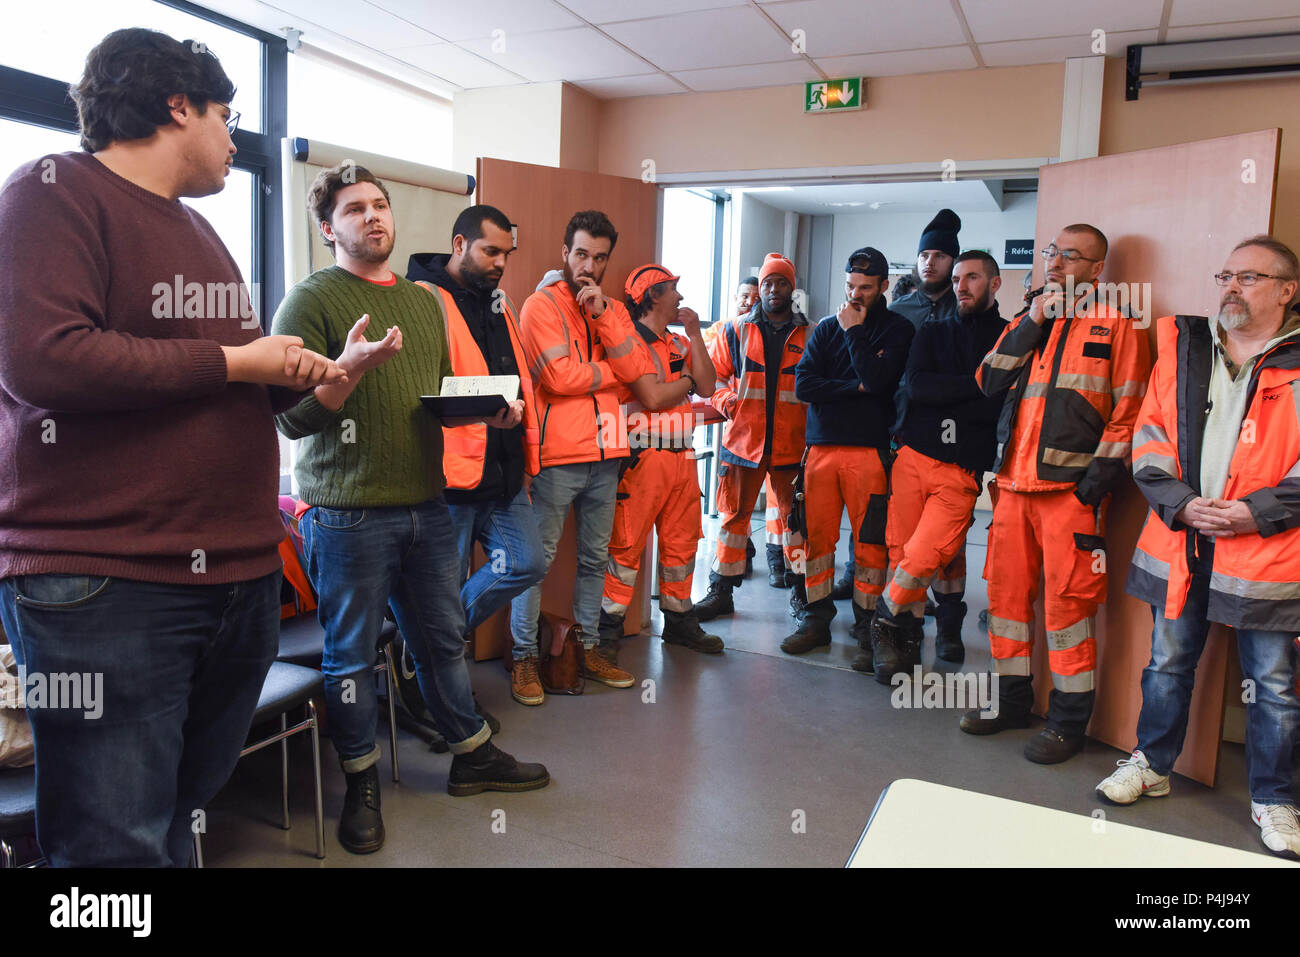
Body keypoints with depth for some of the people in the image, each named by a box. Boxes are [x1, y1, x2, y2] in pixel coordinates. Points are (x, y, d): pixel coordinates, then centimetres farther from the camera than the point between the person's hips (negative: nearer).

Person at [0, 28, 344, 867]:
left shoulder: (199, 230, 22)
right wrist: (235, 363, -11)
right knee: (122, 844, -2)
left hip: (241, 574, 8)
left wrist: (298, 373, 10)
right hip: (105, 584, -7)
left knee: (179, 824, 14)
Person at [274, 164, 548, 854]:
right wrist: (349, 368, -28)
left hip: (427, 505, 6)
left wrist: (489, 410, 4)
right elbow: (292, 418, -12)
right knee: (351, 654, 7)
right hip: (348, 512, -6)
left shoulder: (424, 301, 15)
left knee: (442, 639, 17)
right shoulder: (311, 299, -6)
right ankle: (361, 787, 25)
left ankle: (471, 757, 33)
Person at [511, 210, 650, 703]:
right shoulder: (542, 304, -4)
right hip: (556, 453, -6)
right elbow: (560, 377, -15)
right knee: (539, 557, 0)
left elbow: (634, 368, -1)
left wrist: (602, 314, -9)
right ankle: (524, 656, 12)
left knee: (595, 556, 14)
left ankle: (589, 648, 26)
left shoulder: (613, 309, 15)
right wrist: (611, 372, -1)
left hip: (605, 452, 6)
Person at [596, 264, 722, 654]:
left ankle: (680, 621, 25)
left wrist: (695, 333, 3)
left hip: (682, 456, 8)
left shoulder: (680, 342, 18)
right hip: (643, 456, -8)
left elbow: (707, 387, 5)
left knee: (682, 541, 13)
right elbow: (653, 397, -18)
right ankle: (608, 628, 6)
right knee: (627, 544, -4)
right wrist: (686, 380, 1)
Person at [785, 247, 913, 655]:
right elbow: (802, 384, 1)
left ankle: (866, 624, 12)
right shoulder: (826, 328, 14)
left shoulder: (897, 329, 5)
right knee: (817, 536, 3)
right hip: (821, 447, 3)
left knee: (870, 541, 0)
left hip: (869, 449, -3)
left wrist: (854, 331, -5)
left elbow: (876, 379, -13)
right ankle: (817, 619, 15)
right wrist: (856, 387, -8)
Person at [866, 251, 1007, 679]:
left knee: (922, 559, -14)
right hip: (912, 458, 3)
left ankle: (886, 622, 9)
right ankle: (908, 639, 17)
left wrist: (941, 398, -5)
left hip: (962, 471, -3)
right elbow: (915, 385, -3)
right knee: (901, 554, 1)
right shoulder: (932, 332, 16)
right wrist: (977, 384, -8)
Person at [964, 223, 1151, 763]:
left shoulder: (1115, 324, 2)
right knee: (1006, 591, 10)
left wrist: (1099, 476, -12)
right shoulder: (1030, 319, 18)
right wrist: (1031, 325, -3)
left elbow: (1129, 408, -3)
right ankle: (1011, 700, 25)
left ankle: (1069, 722, 10)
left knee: (1067, 601, -3)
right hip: (1015, 481, 6)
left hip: (1071, 487, -5)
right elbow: (989, 382, 6)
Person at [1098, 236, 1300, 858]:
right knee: (1168, 662, 16)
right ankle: (1151, 766, 34)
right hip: (1180, 543, 3)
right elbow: (1150, 437, 6)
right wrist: (1181, 504, -7)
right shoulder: (1182, 348, 8)